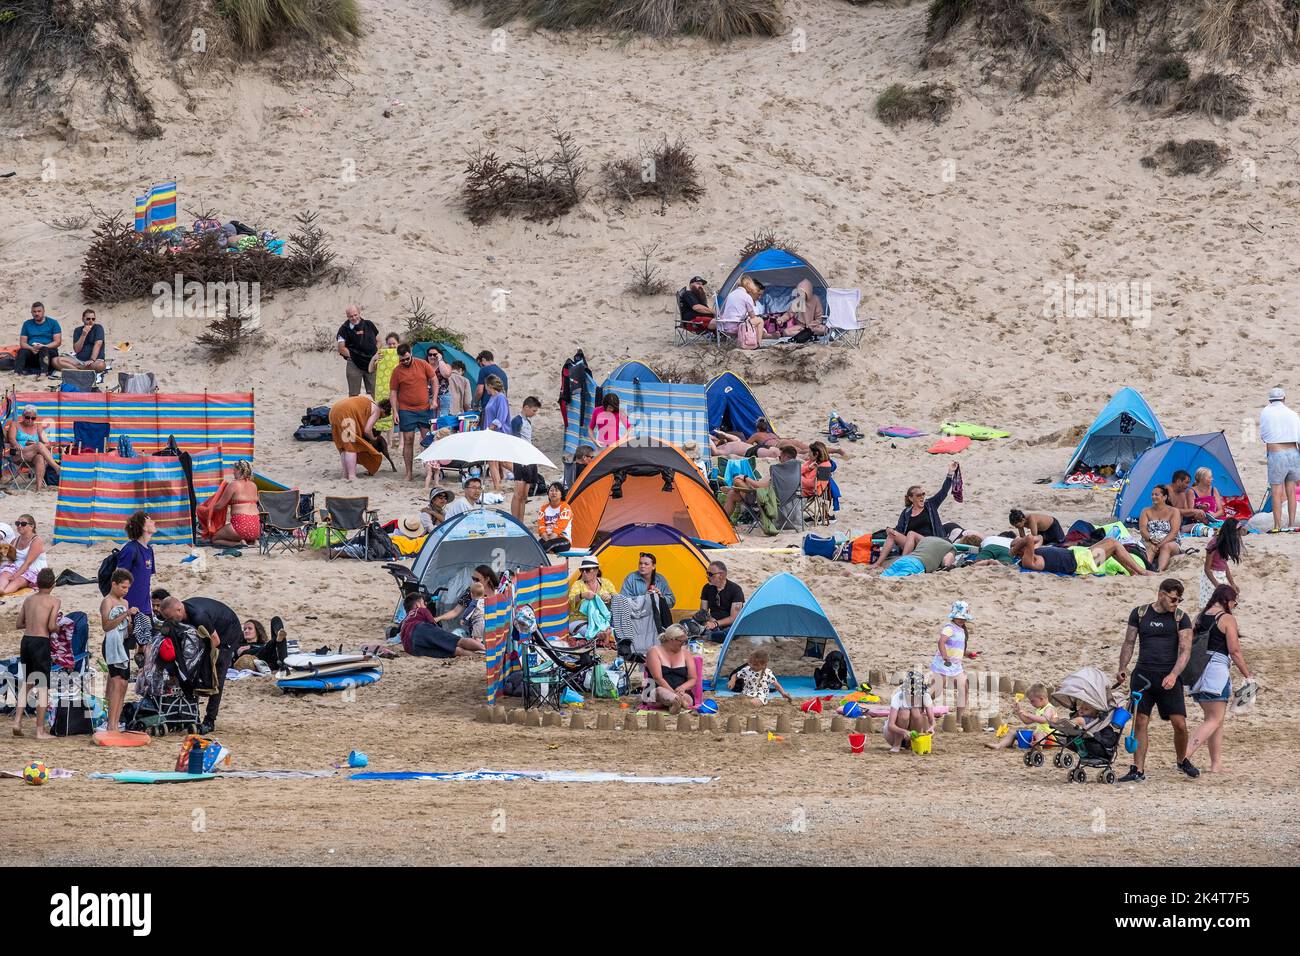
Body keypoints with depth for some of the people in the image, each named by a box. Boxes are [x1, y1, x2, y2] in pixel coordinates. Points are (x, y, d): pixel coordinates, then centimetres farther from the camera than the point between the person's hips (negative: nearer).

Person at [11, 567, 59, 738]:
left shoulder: (28, 599, 10)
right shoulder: (54, 601, -5)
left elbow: (19, 624, 12)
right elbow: (51, 626, -14)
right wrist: (57, 628, 7)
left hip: (26, 640, 5)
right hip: (41, 642, -5)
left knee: (27, 683, 19)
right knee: (43, 686, 1)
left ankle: (17, 721, 9)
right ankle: (40, 730, 1)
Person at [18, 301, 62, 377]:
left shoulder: (53, 323, 10)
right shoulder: (27, 324, 18)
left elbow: (58, 342, 1)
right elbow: (22, 343, 10)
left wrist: (43, 346, -16)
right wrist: (31, 348, -13)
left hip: (49, 349, -2)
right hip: (31, 351, 2)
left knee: (44, 350, -37)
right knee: (22, 351, -31)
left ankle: (44, 372, -58)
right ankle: (18, 372, -54)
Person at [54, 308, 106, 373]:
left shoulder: (98, 328, 0)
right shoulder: (78, 330, 9)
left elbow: (98, 344, -13)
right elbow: (76, 350, 0)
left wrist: (92, 360, -26)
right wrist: (83, 335, -13)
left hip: (95, 360, -3)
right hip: (79, 360, 3)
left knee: (100, 365, -41)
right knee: (56, 361, -19)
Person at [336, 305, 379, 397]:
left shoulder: (369, 324, 7)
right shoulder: (345, 329, -4)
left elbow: (378, 341, 16)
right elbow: (341, 348, -7)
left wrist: (376, 354, 1)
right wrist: (353, 356, -12)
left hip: (371, 364, 3)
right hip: (354, 364, -3)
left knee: (373, 393, 7)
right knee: (354, 395, 0)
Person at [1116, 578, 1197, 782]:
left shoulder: (1181, 618, 2)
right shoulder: (1140, 614, 7)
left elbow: (1185, 650, -4)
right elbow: (1129, 643, 12)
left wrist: (1173, 675, -19)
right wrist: (1122, 668, -3)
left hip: (1169, 679, -1)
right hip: (1143, 675, 1)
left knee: (1180, 724, -5)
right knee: (1140, 722, -4)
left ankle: (1182, 761, 21)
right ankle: (1138, 770, 0)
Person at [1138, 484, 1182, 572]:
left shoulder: (1173, 511, 8)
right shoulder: (1146, 511, 16)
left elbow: (1174, 532, -6)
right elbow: (1142, 529, 1)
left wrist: (1162, 543, -22)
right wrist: (1150, 539, -21)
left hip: (1169, 543, -1)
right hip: (1149, 542, 1)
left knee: (1166, 546, -36)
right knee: (1149, 547, -34)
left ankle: (1160, 569, -62)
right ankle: (1145, 566, -63)